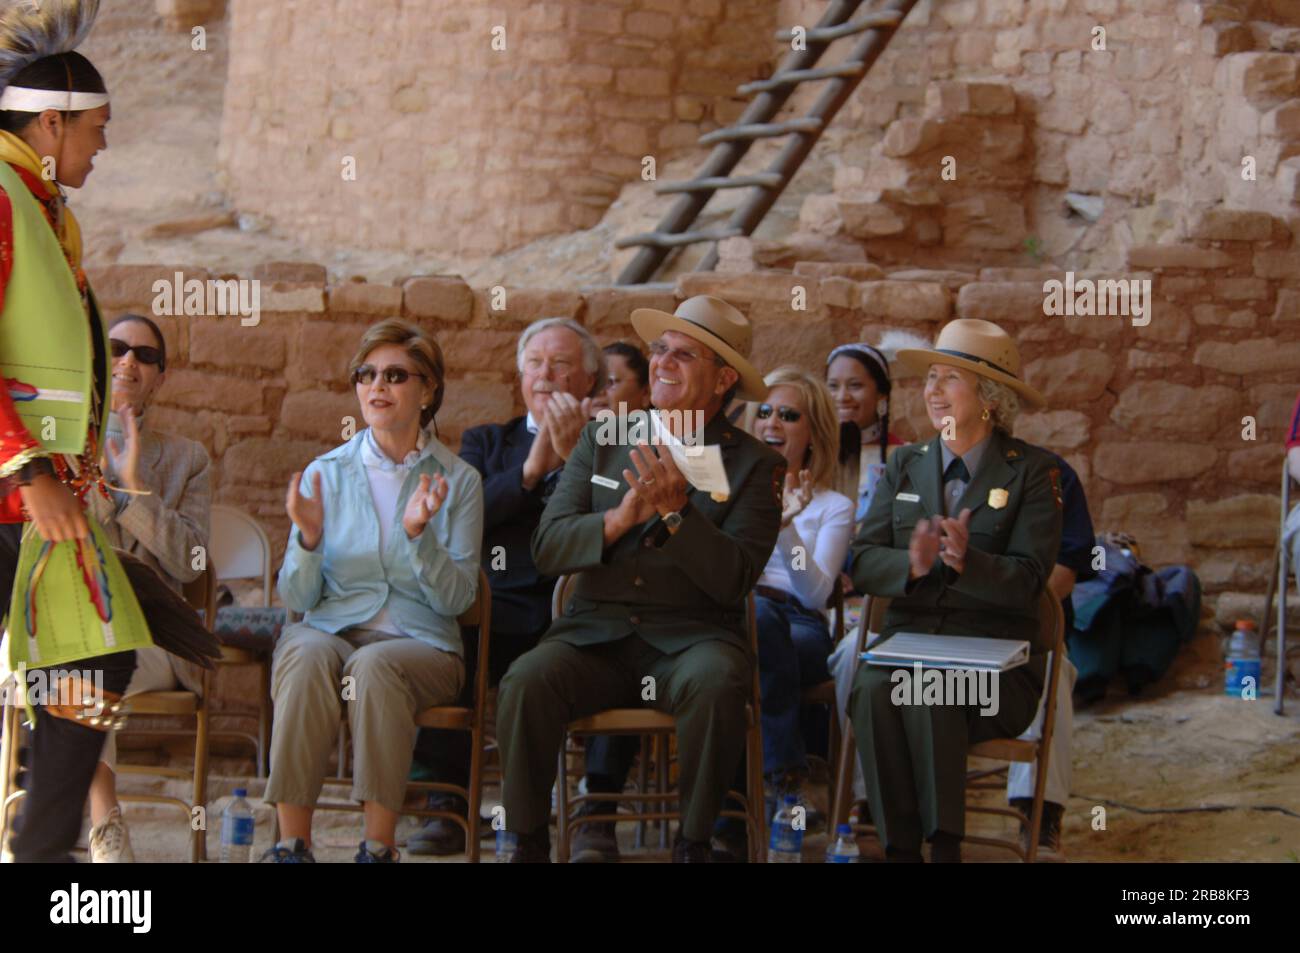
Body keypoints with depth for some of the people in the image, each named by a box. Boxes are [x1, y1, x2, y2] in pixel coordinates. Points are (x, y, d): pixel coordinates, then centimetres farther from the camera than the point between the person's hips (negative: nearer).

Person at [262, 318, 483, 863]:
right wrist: (308, 538, -14)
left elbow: (457, 598, 0)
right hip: (331, 629, 1)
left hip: (420, 643, -1)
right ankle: (292, 843, -33)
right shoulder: (326, 472, 10)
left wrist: (419, 534, -16)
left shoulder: (458, 481, 7)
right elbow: (298, 600, 5)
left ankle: (379, 847, -31)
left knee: (375, 665, -36)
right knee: (307, 656, -34)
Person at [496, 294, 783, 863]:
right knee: (525, 682, -27)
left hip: (691, 638, -2)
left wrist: (676, 512, -21)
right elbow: (547, 547, 3)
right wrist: (621, 518, -14)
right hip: (596, 633, 2)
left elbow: (734, 579, -9)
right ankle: (528, 844, -10)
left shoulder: (754, 465, 3)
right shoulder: (601, 440, 12)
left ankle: (693, 843, -16)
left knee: (718, 682, -35)